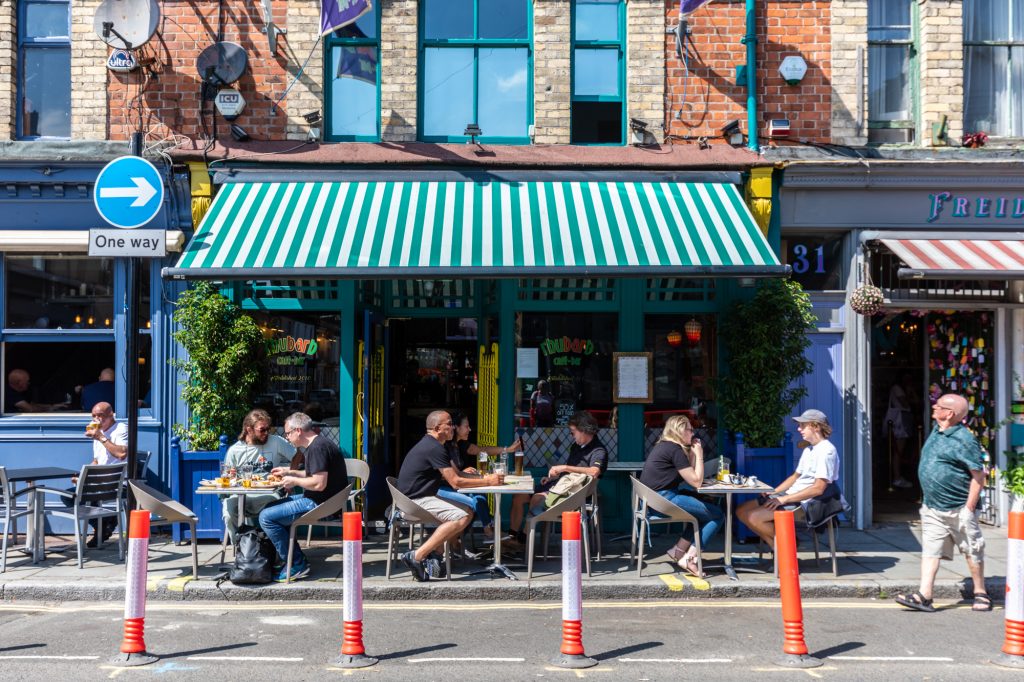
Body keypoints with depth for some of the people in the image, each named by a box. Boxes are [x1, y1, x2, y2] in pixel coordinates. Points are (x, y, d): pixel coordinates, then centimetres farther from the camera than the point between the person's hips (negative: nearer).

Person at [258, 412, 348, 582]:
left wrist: (294, 481, -12)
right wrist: (290, 472, 18)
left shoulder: (317, 447, -19)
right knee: (270, 507, 20)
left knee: (266, 517, -13)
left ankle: (297, 565, -6)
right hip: (317, 500, 11)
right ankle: (296, 559, 15)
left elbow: (319, 484, -27)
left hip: (321, 504, -11)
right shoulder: (317, 444, 14)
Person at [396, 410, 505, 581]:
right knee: (461, 517, -25)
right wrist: (488, 482, -11)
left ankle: (431, 553, -3)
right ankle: (417, 556, -25)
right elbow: (456, 482, -18)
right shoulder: (434, 448, -17)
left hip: (421, 496, 11)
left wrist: (485, 477, 6)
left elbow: (458, 474, 18)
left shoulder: (432, 445, 17)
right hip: (415, 500, -11)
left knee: (468, 512, 6)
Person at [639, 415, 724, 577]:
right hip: (664, 500, -10)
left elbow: (690, 476, 17)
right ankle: (689, 558, -4)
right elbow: (696, 482, -12)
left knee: (704, 508, 21)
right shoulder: (675, 449, -12)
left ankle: (679, 550, 14)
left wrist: (693, 454, 9)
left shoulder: (662, 446, 16)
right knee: (717, 515, -3)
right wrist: (699, 455, -3)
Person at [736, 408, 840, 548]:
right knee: (742, 511, 1)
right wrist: (773, 492, 7)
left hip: (805, 503, -10)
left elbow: (818, 489, -21)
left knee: (754, 517, -24)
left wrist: (784, 499, -19)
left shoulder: (826, 451, -14)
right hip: (791, 495, 10)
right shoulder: (808, 450, 17)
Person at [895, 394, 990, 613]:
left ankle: (981, 594, 24)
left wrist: (969, 507, -17)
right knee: (929, 551, 2)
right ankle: (924, 596, 1)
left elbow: (979, 475, -16)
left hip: (958, 510, -8)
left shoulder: (963, 439, -17)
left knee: (972, 552, 9)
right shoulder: (936, 432, 8)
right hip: (932, 508, 8)